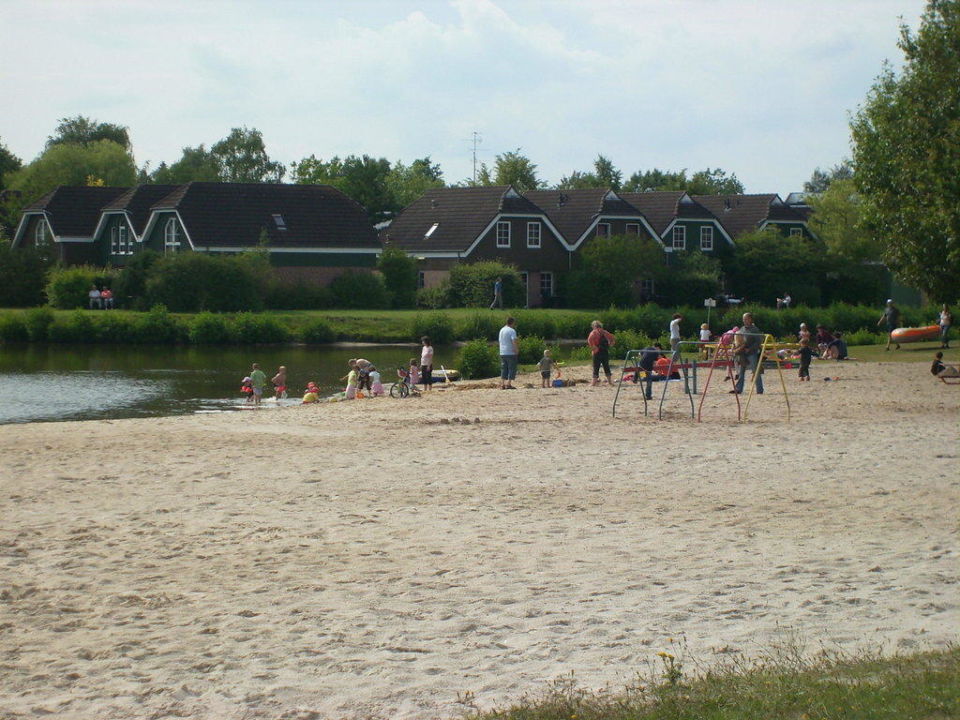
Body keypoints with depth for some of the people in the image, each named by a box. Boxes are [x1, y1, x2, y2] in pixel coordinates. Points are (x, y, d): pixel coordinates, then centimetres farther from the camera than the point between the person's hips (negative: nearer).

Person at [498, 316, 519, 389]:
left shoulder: (502, 330, 13)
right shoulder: (512, 330, -12)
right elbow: (514, 341, -23)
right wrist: (517, 349, -11)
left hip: (502, 353, 7)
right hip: (511, 353, -7)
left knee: (503, 369, 11)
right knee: (512, 369, -1)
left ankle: (502, 384, 6)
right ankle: (508, 384, -7)